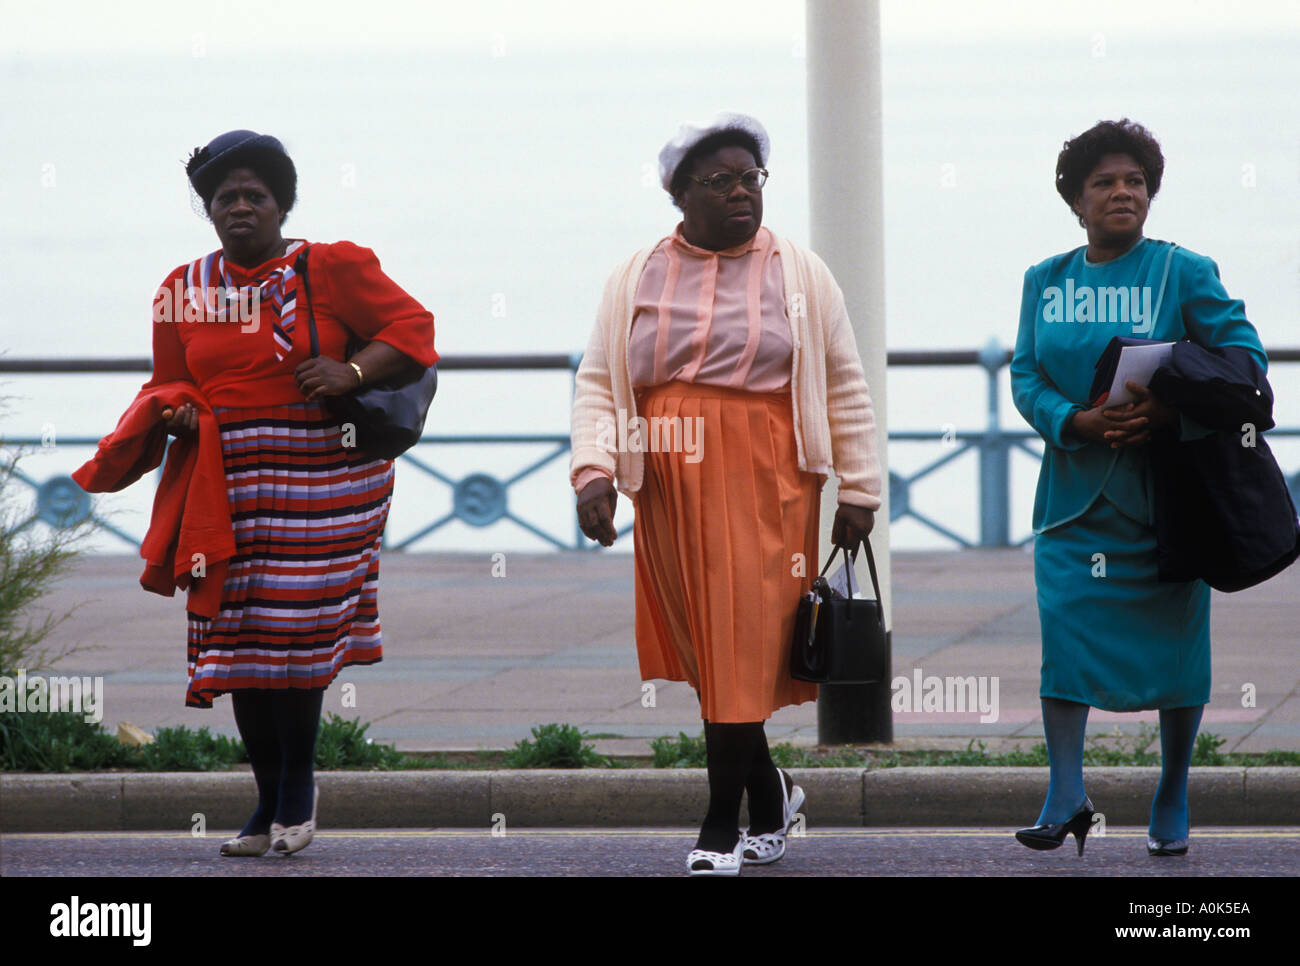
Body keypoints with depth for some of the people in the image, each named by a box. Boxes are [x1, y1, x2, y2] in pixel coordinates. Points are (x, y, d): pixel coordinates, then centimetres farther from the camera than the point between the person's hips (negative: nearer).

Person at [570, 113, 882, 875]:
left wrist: (859, 490, 3)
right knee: (703, 649, 6)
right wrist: (592, 468, -9)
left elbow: (846, 390, 7)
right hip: (667, 491, 2)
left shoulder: (800, 275, 6)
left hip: (762, 491, -2)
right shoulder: (637, 278, 9)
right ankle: (769, 793, 24)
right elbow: (598, 383, 6)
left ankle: (723, 825, -3)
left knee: (740, 652, -8)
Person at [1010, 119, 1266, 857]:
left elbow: (1243, 353, -6)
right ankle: (1067, 797, -7)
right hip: (1077, 490, 2)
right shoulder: (1046, 282, 9)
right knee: (1064, 626, -10)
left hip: (1167, 491, -2)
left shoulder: (1183, 272, -2)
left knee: (1175, 642, 2)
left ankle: (1172, 806, 13)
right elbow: (1026, 376, 6)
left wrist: (1173, 414, -20)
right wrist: (1078, 421, -14)